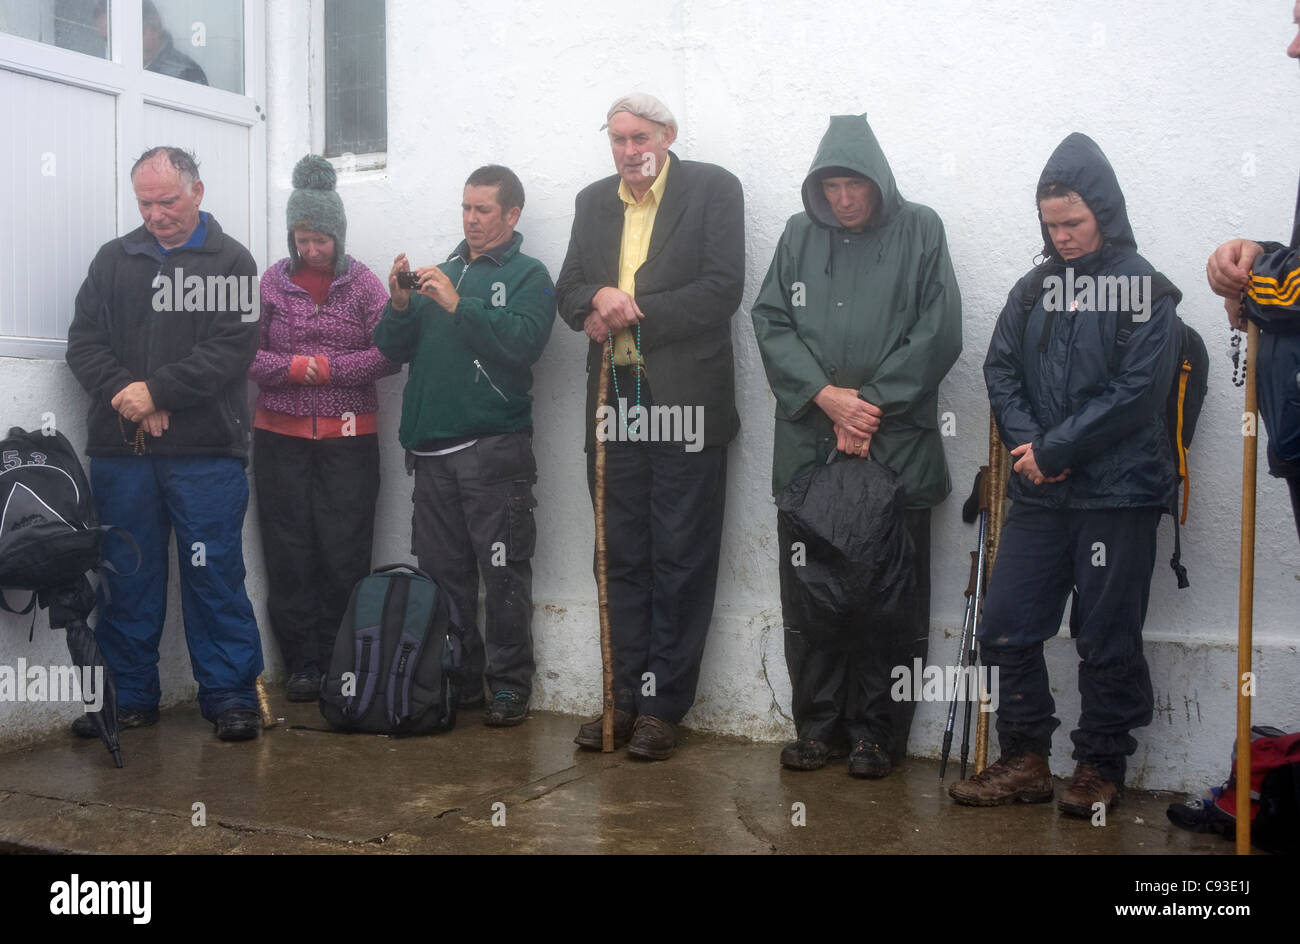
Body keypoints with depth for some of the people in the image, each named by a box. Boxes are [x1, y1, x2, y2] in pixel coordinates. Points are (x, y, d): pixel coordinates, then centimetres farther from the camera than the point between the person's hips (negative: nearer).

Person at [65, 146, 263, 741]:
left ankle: (230, 696, 9)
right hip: (120, 450, 4)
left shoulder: (231, 262, 3)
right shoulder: (114, 259, 14)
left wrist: (156, 390, -14)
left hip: (206, 451, -3)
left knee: (215, 575, 0)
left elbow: (233, 348, -8)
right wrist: (123, 394, -9)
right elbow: (83, 342, 8)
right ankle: (129, 696, 21)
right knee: (126, 579, 9)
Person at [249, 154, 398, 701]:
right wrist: (294, 367, -13)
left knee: (345, 553, 0)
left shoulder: (363, 284, 3)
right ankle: (301, 665, 14)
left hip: (349, 436, -1)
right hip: (281, 436, 1)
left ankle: (339, 663, 12)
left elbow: (388, 354, -5)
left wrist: (328, 367, -12)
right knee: (290, 553, 3)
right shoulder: (272, 281, 6)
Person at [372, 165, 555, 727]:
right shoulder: (442, 271, 20)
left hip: (494, 444, -6)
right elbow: (394, 350, 15)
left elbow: (524, 343, -16)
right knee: (441, 571, 9)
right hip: (433, 447, 6)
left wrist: (459, 305, -16)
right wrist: (400, 305, -3)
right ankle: (459, 680, 20)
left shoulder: (528, 276, 3)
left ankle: (509, 686, 4)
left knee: (503, 573, -4)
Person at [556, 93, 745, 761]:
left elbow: (722, 289, -10)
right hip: (615, 402, 5)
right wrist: (598, 298, -9)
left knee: (680, 560, 0)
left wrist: (630, 315, -12)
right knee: (623, 556, 10)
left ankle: (662, 707, 9)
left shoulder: (712, 189, 0)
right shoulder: (593, 202, 16)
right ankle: (626, 697, 19)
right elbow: (568, 292, 14)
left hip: (686, 403, -5)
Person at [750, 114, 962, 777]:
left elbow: (938, 332, -4)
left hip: (897, 449, -3)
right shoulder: (799, 235, 12)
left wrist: (870, 402, -9)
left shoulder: (919, 231, 3)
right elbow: (770, 323, 5)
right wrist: (826, 394, -9)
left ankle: (874, 731, 15)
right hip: (806, 448, 3)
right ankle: (818, 724, 20)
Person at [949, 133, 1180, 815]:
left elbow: (1138, 389, -13)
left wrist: (1055, 451, -14)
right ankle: (1025, 761, 19)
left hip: (1117, 494, -5)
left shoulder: (1144, 290, -4)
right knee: (1004, 627, 5)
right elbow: (1000, 369, 9)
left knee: (1107, 642, 4)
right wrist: (1026, 443, -8)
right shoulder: (1034, 290, 13)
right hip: (1038, 494, 5)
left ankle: (1100, 768, 19)